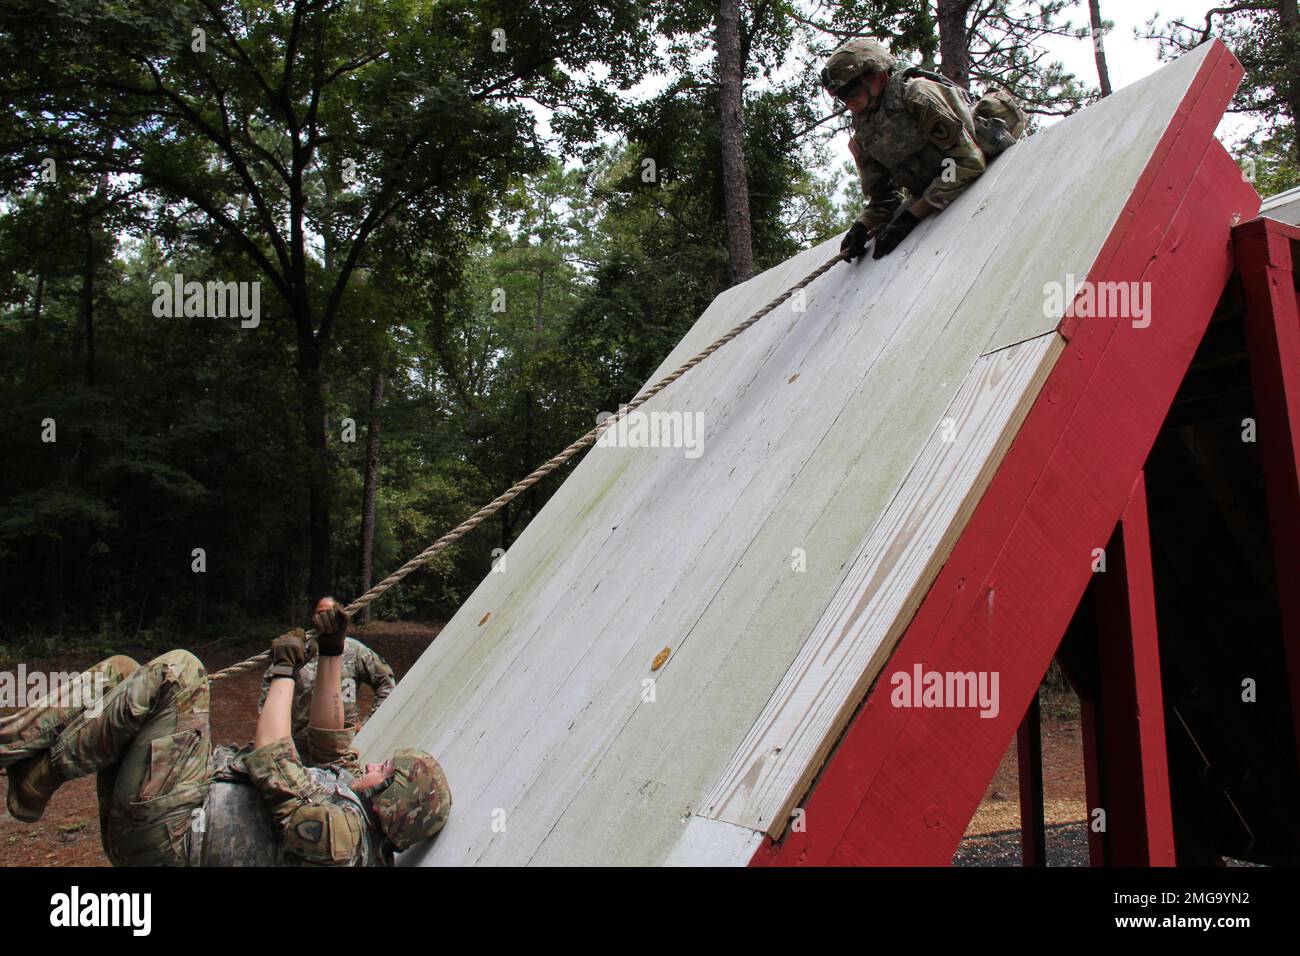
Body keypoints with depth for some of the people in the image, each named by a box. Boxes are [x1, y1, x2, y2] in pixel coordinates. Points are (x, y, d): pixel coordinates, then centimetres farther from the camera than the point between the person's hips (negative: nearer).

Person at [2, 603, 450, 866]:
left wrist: (284, 670, -17)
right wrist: (332, 654, 9)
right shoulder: (351, 787, 4)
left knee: (176, 670, -23)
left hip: (165, 828, -10)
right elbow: (330, 739, 16)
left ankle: (43, 773, -8)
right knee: (117, 671, 9)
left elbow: (272, 761, -28)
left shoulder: (341, 835, -26)